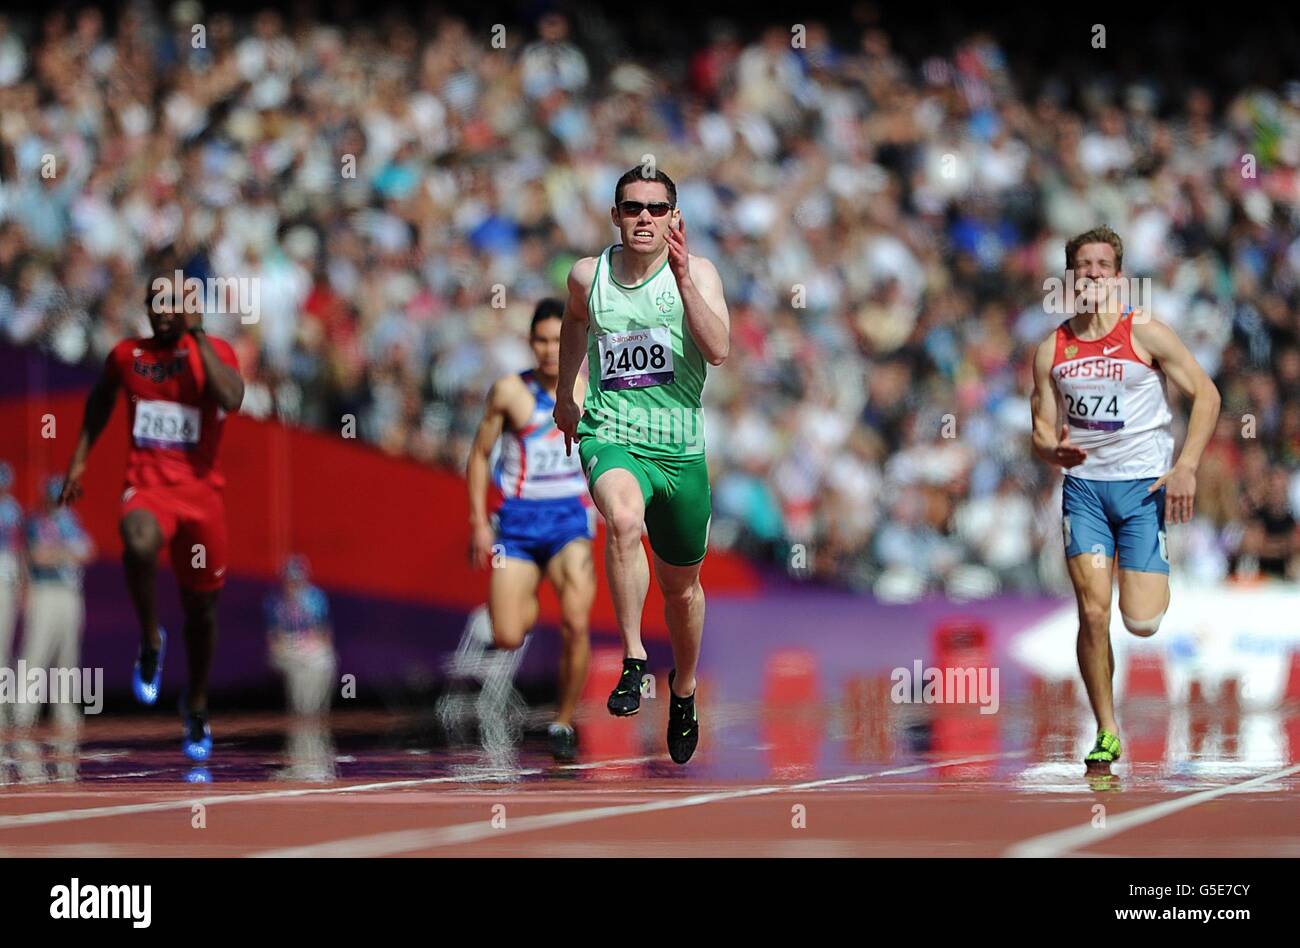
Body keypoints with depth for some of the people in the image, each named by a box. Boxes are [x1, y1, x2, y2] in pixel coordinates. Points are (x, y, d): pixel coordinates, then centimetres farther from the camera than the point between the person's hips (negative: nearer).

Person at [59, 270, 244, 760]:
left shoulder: (215, 351, -2)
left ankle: (196, 706, 35)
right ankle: (150, 642, -12)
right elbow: (100, 400, 24)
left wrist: (198, 338, -20)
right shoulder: (126, 355, 5)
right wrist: (79, 458, 17)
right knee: (139, 546, -37)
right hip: (147, 486, 0)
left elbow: (231, 399, -23)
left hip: (200, 490, 0)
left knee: (201, 606, 13)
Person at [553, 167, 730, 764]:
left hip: (681, 446, 1)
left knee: (681, 583, 15)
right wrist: (564, 394, 35)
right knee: (625, 521, -36)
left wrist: (682, 277, -27)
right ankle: (632, 657, -25)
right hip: (611, 435, -1)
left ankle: (684, 687, 42)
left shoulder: (698, 273, -5)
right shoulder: (589, 275, 1)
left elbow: (719, 350, -20)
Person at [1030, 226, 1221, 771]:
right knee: (1093, 613, -11)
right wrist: (1054, 451, -15)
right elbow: (1042, 430, 10)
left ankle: (1156, 584, 29)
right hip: (1084, 485, 2)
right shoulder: (1052, 350, 6)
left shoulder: (1146, 334, -4)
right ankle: (1106, 734, 2)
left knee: (1141, 620, -10)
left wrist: (1185, 468, -11)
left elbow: (1205, 394, -2)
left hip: (1144, 483, -2)